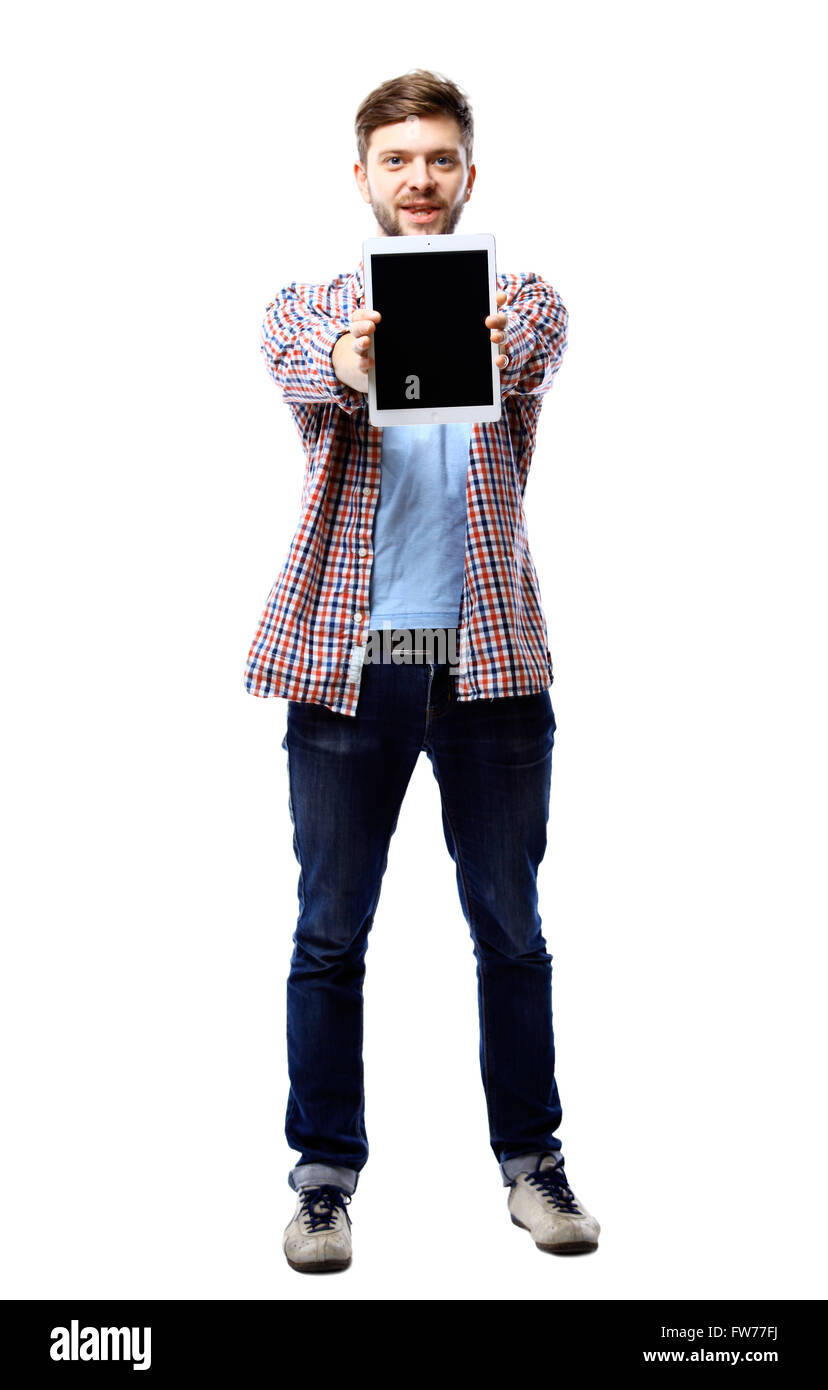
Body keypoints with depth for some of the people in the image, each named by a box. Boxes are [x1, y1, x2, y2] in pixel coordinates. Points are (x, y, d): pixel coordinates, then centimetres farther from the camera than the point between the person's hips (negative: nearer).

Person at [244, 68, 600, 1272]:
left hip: (491, 656, 1)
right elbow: (301, 366, -18)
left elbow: (527, 359, -18)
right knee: (331, 931, 5)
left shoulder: (523, 302, 7)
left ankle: (531, 1158, 23)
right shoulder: (312, 304, 6)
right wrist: (348, 365, -44)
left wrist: (483, 351, -44)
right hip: (349, 659, 0)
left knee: (512, 926, 9)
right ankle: (325, 1173, 17)